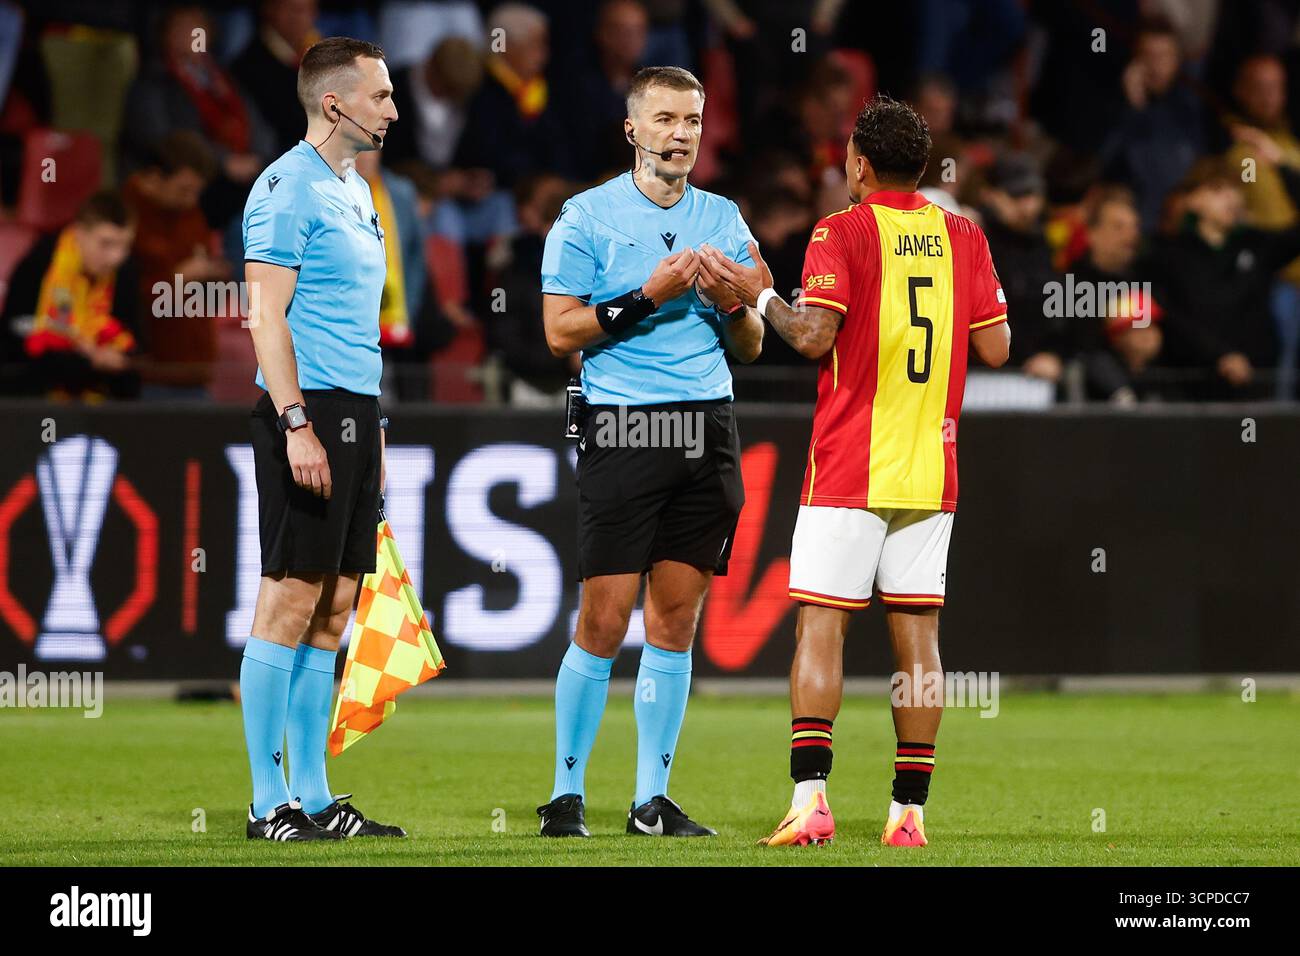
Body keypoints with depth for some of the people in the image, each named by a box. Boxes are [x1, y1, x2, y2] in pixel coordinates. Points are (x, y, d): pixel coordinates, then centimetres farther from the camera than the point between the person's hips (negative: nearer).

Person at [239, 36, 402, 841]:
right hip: (309, 411, -9)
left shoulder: (356, 191, 18)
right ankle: (269, 802, -6)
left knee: (332, 609, 9)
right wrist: (296, 424, -21)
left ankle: (314, 795, 12)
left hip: (355, 412, 9)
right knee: (290, 599, -8)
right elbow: (267, 315, -14)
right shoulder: (288, 188, -9)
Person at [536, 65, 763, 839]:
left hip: (709, 429, 4)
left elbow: (752, 347, 16)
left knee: (677, 616, 4)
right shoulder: (588, 216, 0)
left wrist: (731, 303, -5)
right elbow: (561, 331, -5)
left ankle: (652, 798, 9)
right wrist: (648, 295, -14)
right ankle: (567, 791, 4)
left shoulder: (723, 218, 13)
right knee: (605, 619, -7)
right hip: (622, 427, -4)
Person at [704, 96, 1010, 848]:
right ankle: (910, 808, 3)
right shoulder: (964, 237, 7)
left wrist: (762, 295, 1)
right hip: (931, 471, 4)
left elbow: (813, 335, -16)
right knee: (917, 636, 5)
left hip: (848, 473, -4)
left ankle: (810, 797, -15)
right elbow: (996, 347, 6)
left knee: (821, 626, -3)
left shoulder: (843, 232, -6)